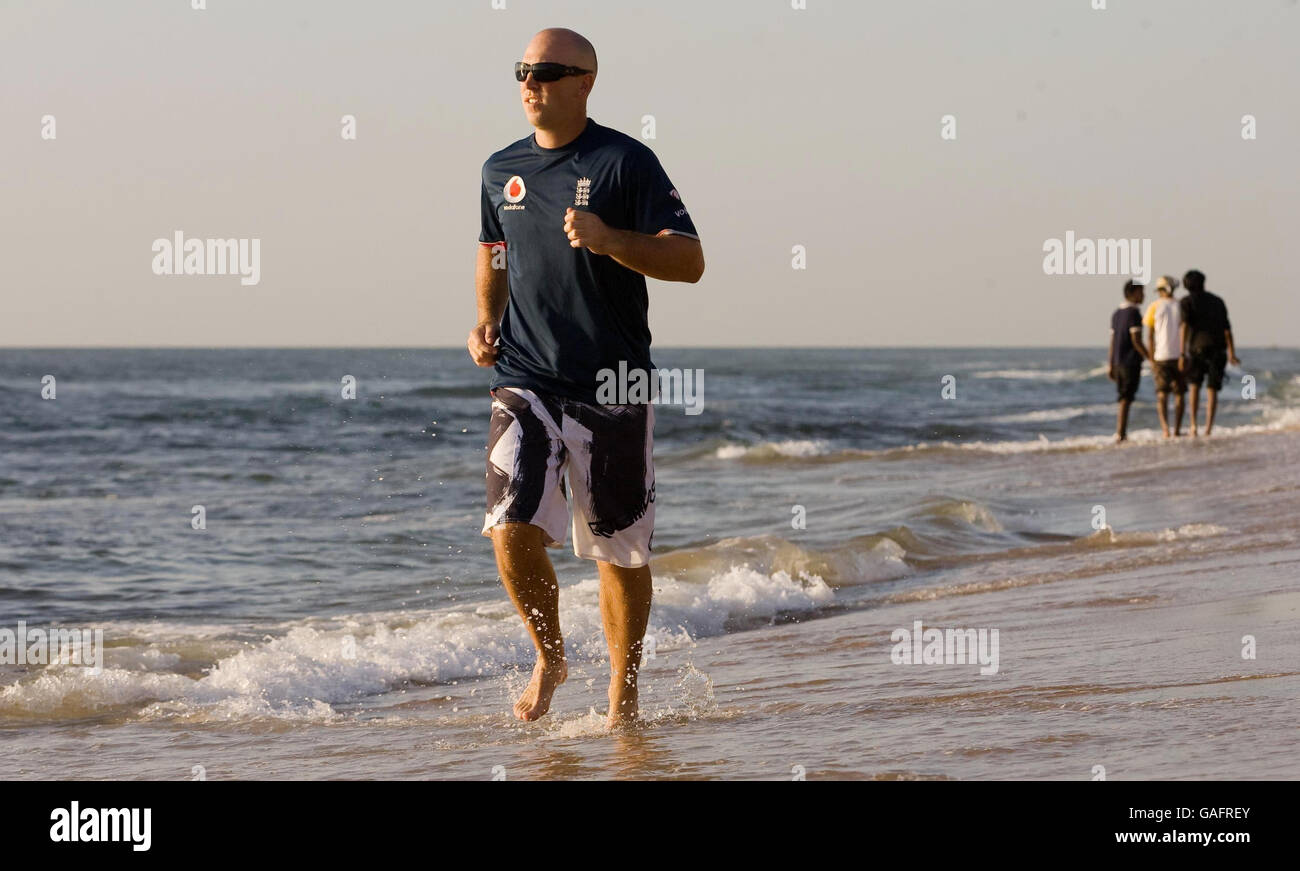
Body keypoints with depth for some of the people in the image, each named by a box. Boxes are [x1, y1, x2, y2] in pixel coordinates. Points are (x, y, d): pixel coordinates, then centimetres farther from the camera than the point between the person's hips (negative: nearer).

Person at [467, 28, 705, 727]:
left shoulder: (626, 163, -5)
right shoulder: (501, 171, 10)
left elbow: (689, 261, -10)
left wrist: (608, 239, -25)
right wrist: (486, 322, 9)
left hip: (613, 386, -3)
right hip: (524, 381, 3)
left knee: (619, 551, 4)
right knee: (511, 529, -14)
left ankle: (623, 691, 22)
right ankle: (549, 659, 10)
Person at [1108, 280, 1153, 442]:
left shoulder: (1116, 314, 13)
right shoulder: (1134, 313, -12)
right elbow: (1136, 340, -17)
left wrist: (1111, 365, 17)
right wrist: (1151, 359, -11)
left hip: (1118, 362, 8)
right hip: (1131, 362, -8)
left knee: (1124, 399, 14)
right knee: (1126, 400, -7)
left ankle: (1120, 433, 14)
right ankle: (1120, 434, -9)